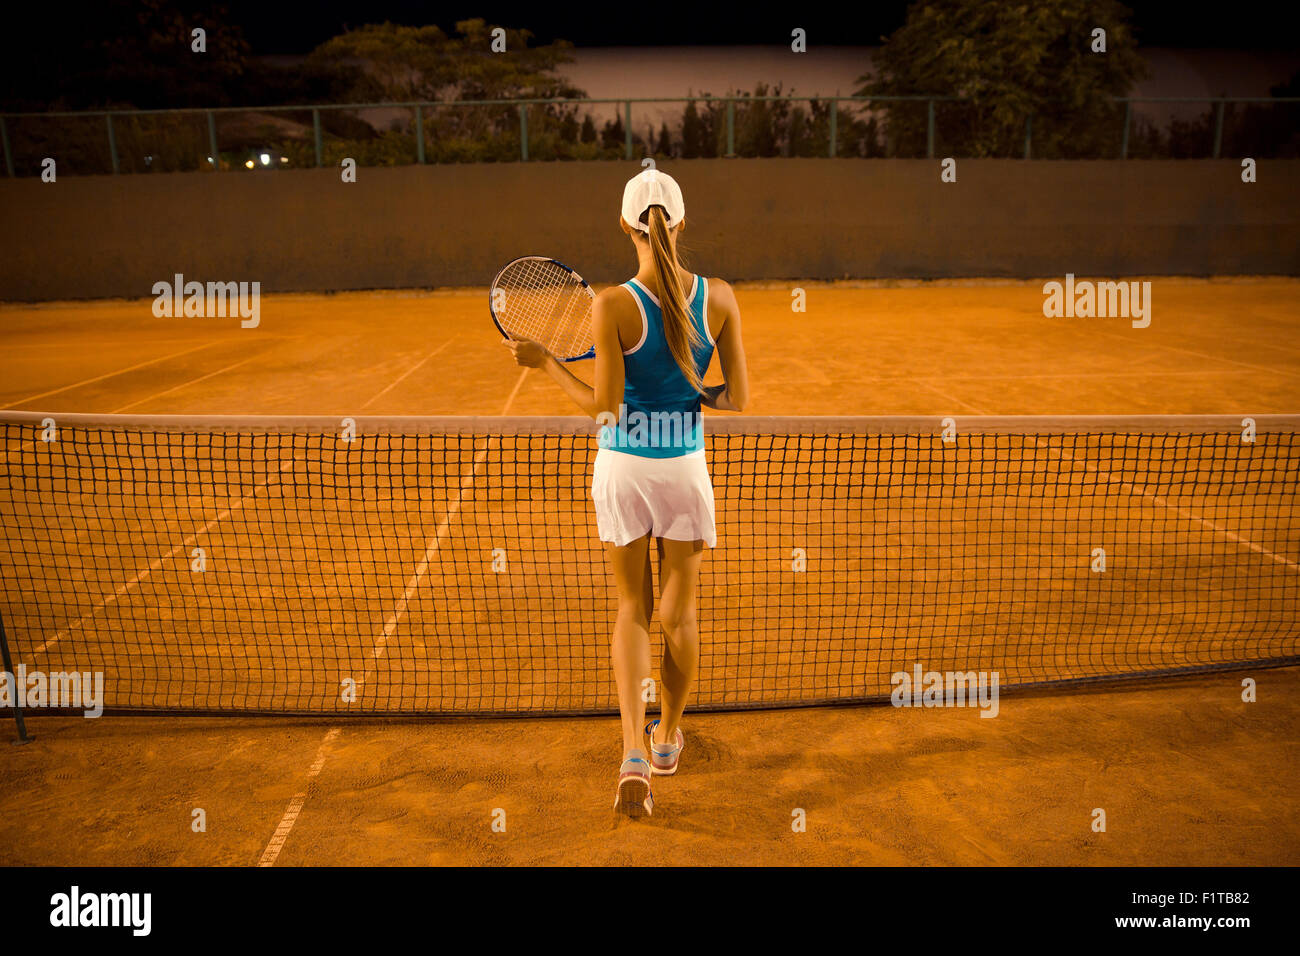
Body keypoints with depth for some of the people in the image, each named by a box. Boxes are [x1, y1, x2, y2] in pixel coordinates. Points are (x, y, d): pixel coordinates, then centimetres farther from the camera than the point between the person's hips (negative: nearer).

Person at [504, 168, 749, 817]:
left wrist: (545, 363, 0)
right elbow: (737, 400, -5)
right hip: (685, 470, 2)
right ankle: (668, 736, 38)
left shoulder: (612, 306, -15)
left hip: (623, 469, -1)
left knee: (633, 611, 15)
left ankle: (634, 754, 3)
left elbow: (605, 410, -12)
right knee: (679, 614, 19)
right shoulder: (720, 297, -7)